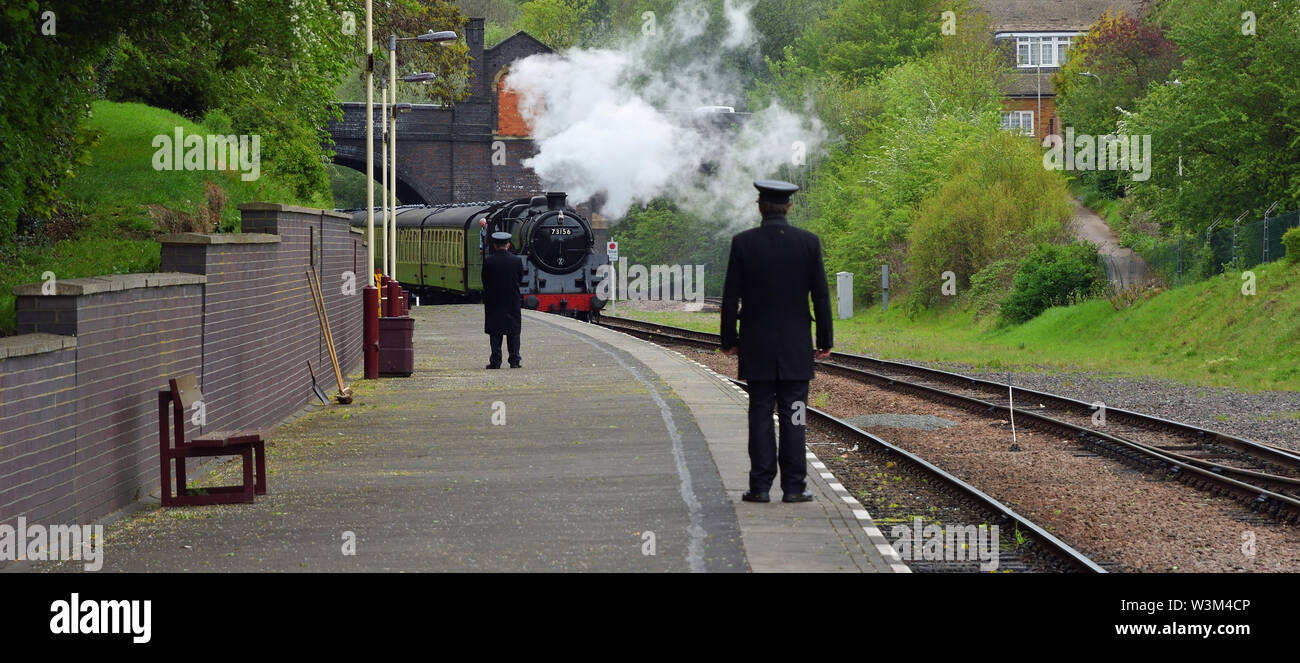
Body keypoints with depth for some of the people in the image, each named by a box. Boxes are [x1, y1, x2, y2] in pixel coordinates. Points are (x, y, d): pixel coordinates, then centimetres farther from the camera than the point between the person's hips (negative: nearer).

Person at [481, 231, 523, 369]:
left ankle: (495, 361, 1)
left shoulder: (488, 261, -8)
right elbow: (521, 277, 7)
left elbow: (485, 281, -1)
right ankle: (514, 360, 6)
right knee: (514, 332, 8)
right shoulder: (516, 260, -5)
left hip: (493, 301, -1)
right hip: (513, 302, 1)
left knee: (495, 333, 4)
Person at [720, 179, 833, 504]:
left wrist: (729, 340, 6)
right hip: (796, 348, 0)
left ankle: (760, 485, 2)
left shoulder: (743, 242, -5)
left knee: (760, 414, 4)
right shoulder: (808, 242, -3)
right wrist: (825, 340, 7)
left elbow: (731, 297, -4)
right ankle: (794, 486, 2)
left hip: (757, 349, 0)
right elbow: (821, 295, -1)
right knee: (793, 415, 3)